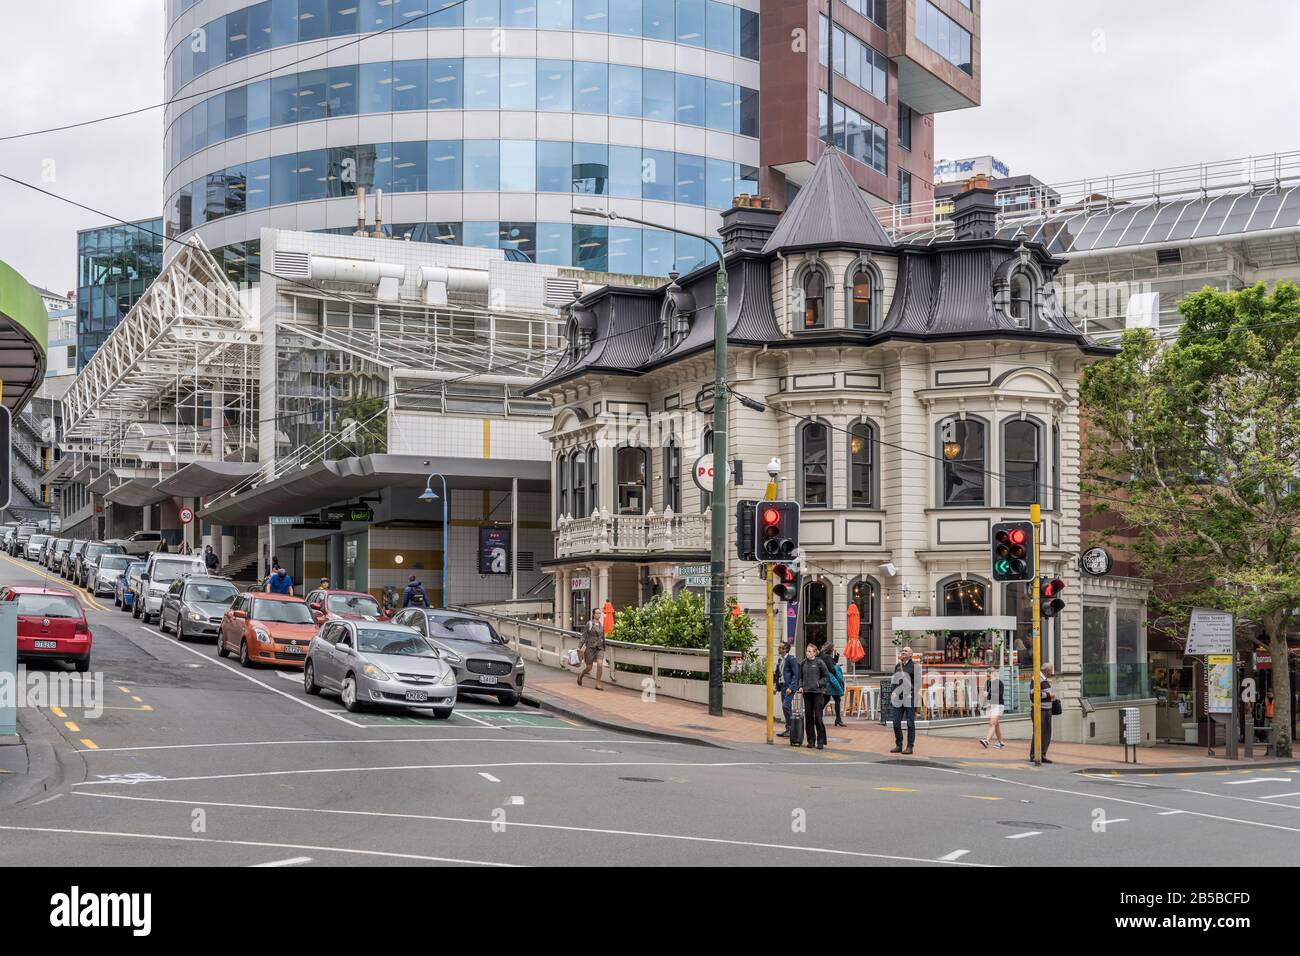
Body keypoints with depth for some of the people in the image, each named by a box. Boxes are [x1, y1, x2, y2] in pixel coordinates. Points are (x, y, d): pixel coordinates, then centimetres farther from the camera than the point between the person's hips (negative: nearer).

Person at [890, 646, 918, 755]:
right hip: (898, 698, 5)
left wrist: (914, 694, -11)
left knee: (910, 723, 1)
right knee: (896, 723, 5)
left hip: (910, 698, -5)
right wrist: (892, 692, 8)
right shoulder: (897, 666, 15)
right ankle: (898, 745, 15)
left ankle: (910, 747, 5)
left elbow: (918, 683, -3)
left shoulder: (914, 666, -1)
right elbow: (893, 681, 20)